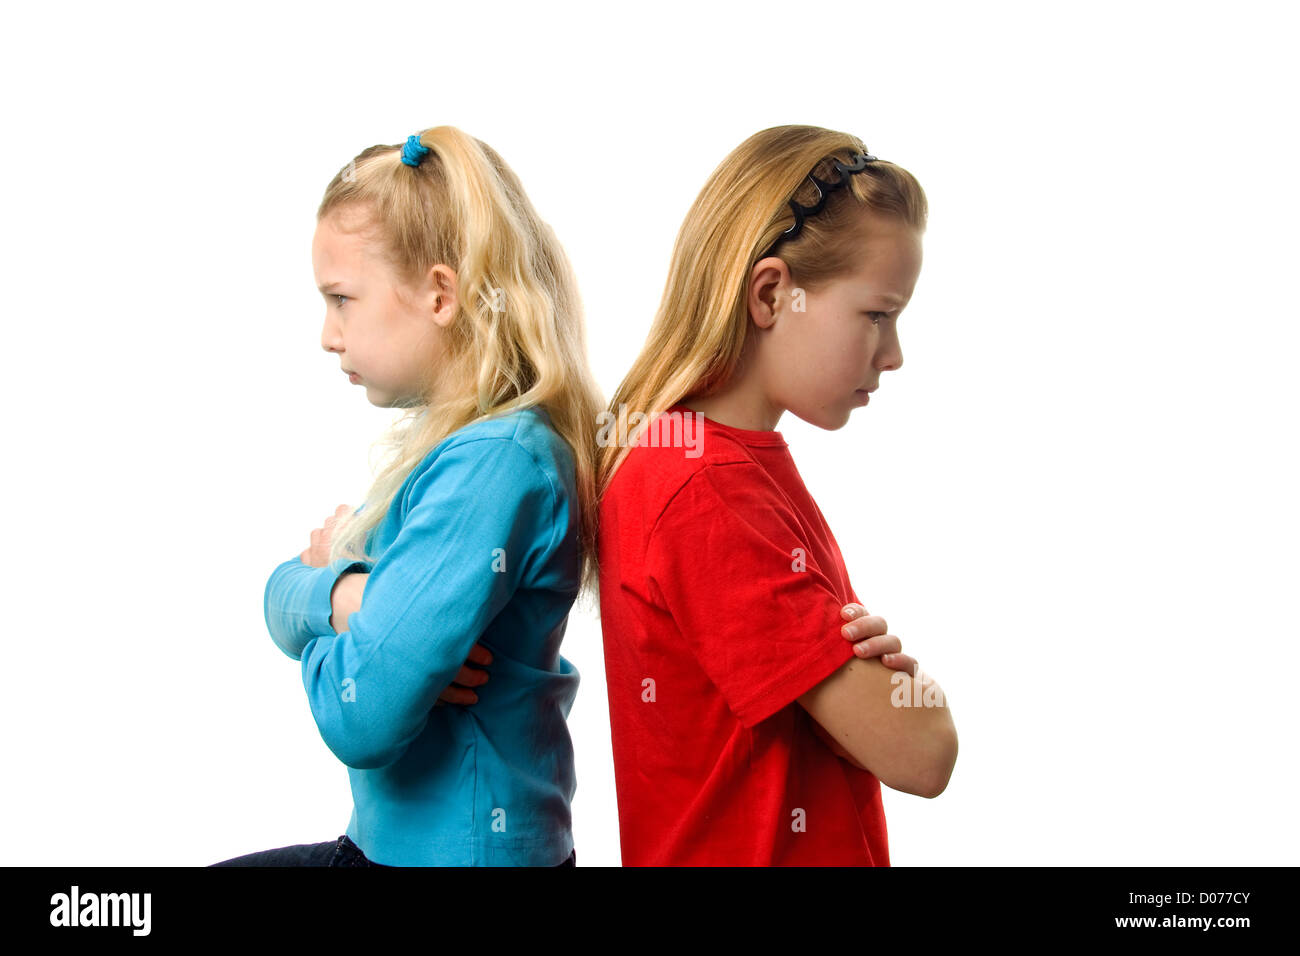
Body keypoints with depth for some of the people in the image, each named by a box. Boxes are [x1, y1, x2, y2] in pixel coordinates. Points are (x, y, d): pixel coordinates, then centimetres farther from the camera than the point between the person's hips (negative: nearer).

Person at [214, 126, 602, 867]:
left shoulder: (494, 463, -25)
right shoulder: (454, 440, 5)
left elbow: (360, 718, -29)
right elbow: (284, 600, 6)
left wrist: (331, 572, -9)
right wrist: (344, 594, -18)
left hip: (464, 846, -8)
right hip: (390, 837, 8)